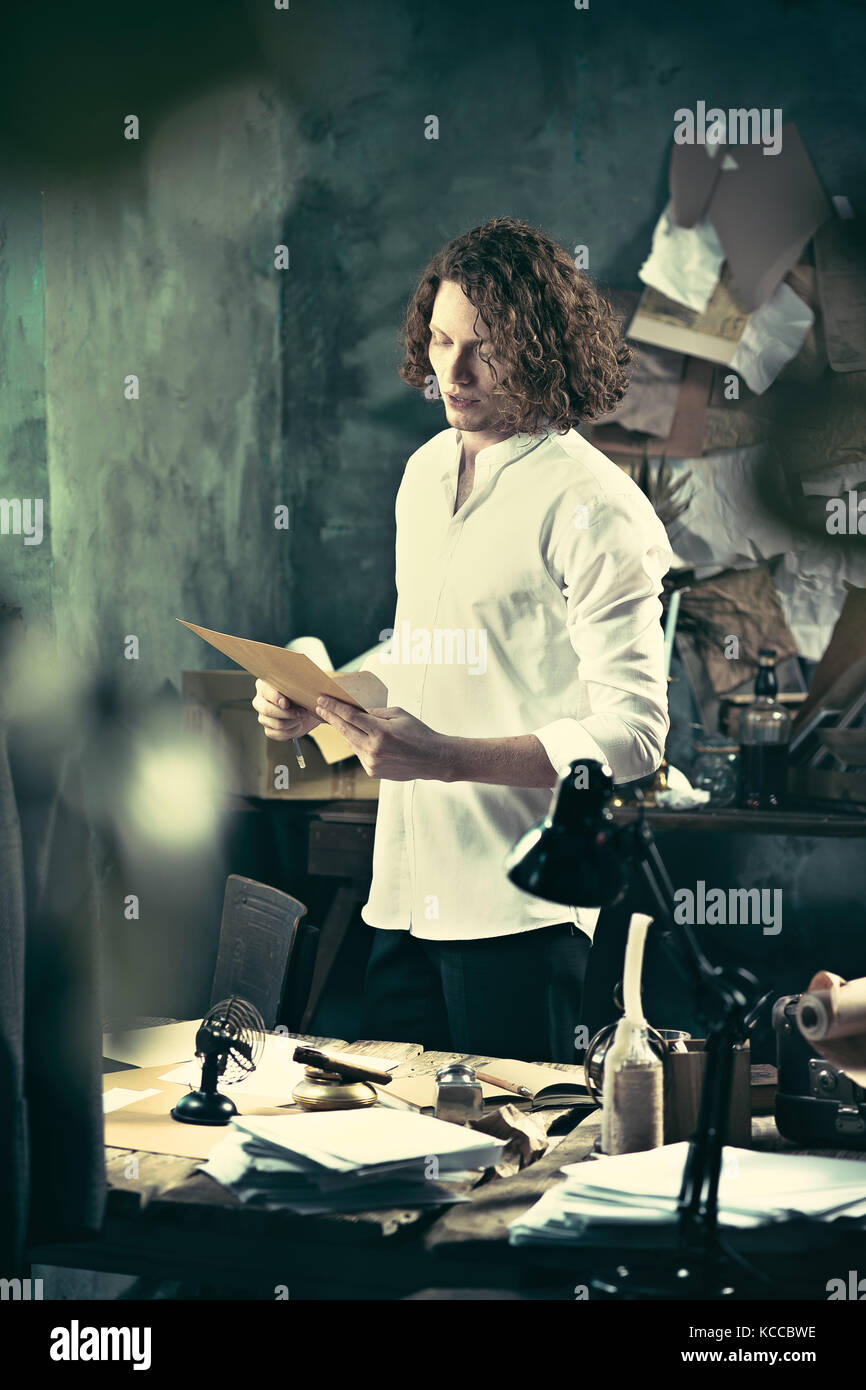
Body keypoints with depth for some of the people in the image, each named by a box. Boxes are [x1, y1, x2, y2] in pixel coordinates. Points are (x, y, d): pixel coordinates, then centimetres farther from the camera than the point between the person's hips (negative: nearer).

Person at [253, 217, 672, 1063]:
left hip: (519, 904, -7)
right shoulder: (426, 470, 13)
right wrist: (318, 701, 6)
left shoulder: (593, 508, -11)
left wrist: (444, 757, -23)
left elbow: (632, 733, -16)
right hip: (404, 891, 7)